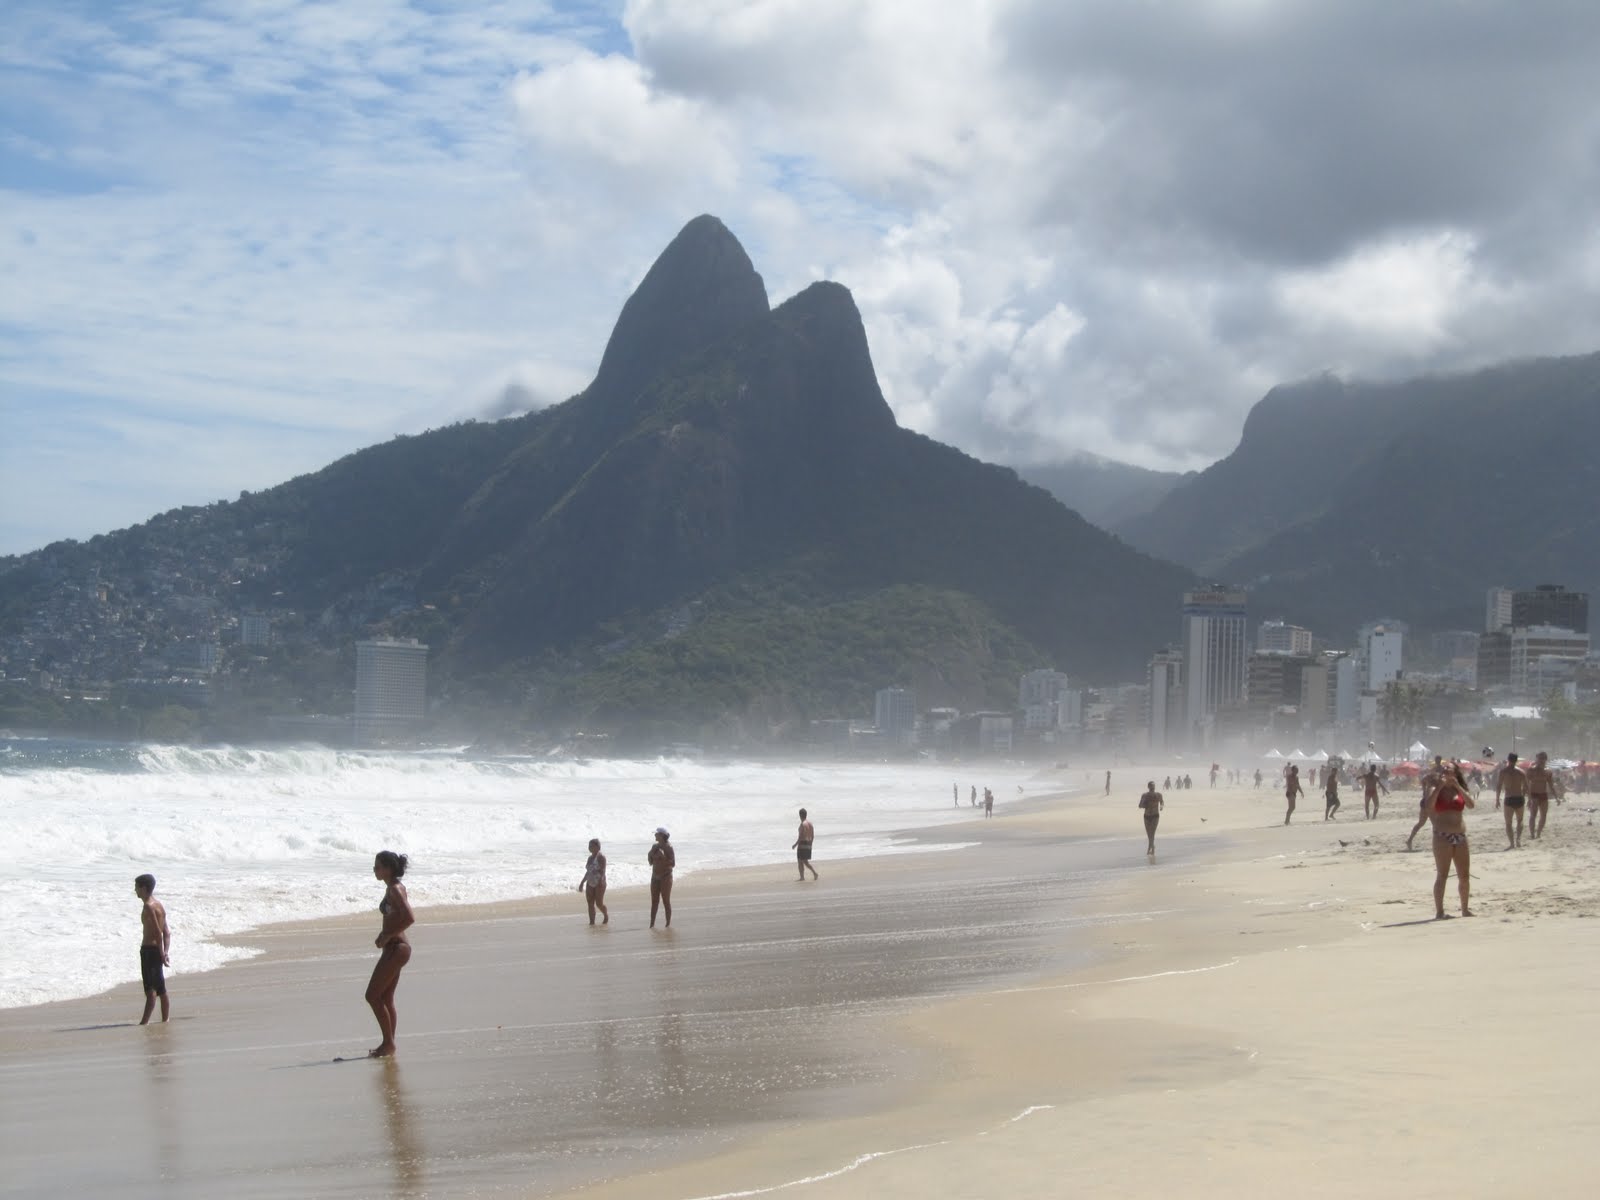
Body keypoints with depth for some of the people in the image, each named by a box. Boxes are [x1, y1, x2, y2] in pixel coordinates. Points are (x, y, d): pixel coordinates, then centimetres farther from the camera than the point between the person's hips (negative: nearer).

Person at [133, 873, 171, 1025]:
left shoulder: (148, 906, -14)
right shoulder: (159, 905, 16)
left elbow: (158, 932, -20)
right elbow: (166, 932, 14)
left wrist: (161, 954, -18)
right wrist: (166, 952, 7)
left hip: (149, 949, -9)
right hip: (157, 950, 9)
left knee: (150, 988, -16)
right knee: (161, 989, 14)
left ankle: (145, 1020, -22)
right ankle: (165, 1019, 18)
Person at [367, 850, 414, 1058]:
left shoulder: (395, 890, -16)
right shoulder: (393, 888, 13)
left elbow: (409, 918, -26)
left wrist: (387, 936, -19)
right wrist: (384, 936, 9)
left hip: (396, 949, -10)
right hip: (393, 948, 10)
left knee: (373, 996, -7)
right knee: (386, 998, 13)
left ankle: (388, 1043, -2)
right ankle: (389, 1043, 18)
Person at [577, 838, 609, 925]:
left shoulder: (601, 857, -11)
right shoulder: (590, 858, 13)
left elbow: (602, 871, -19)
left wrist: (600, 882, -29)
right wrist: (582, 883, 21)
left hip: (599, 884, -8)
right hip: (590, 884, 8)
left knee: (599, 903, -6)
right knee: (590, 904, 1)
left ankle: (606, 915, 21)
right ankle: (592, 922, 4)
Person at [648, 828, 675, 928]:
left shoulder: (668, 848, -11)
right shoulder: (655, 847, 8)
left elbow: (673, 863, -15)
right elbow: (650, 861, 13)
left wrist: (662, 858, -26)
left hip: (665, 877, -6)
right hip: (655, 877, 6)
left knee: (666, 901, -3)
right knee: (654, 901, 5)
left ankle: (668, 923, 4)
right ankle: (652, 923, 8)